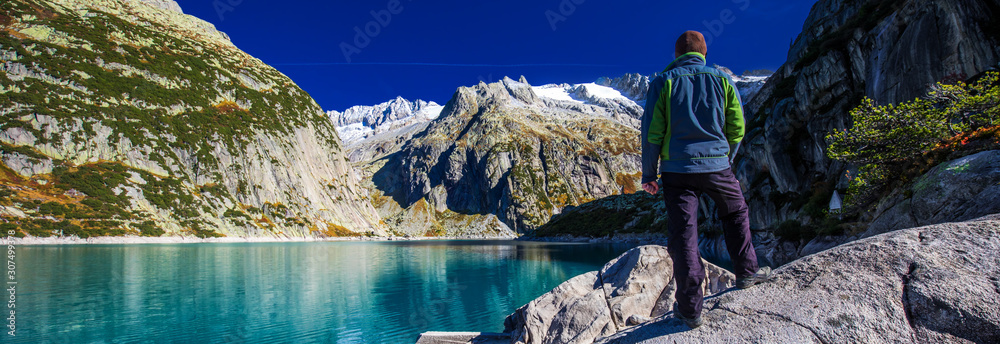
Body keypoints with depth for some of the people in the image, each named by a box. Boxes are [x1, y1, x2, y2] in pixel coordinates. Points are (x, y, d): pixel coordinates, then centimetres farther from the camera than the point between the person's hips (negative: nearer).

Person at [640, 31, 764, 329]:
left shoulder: (663, 82, 0)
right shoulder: (722, 80, 5)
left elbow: (652, 131, -4)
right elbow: (737, 129, 8)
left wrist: (648, 174, 2)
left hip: (677, 170, -1)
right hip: (717, 167, 2)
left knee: (683, 234, 1)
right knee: (736, 213, 28)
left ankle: (691, 308, 4)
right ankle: (746, 272, 34)